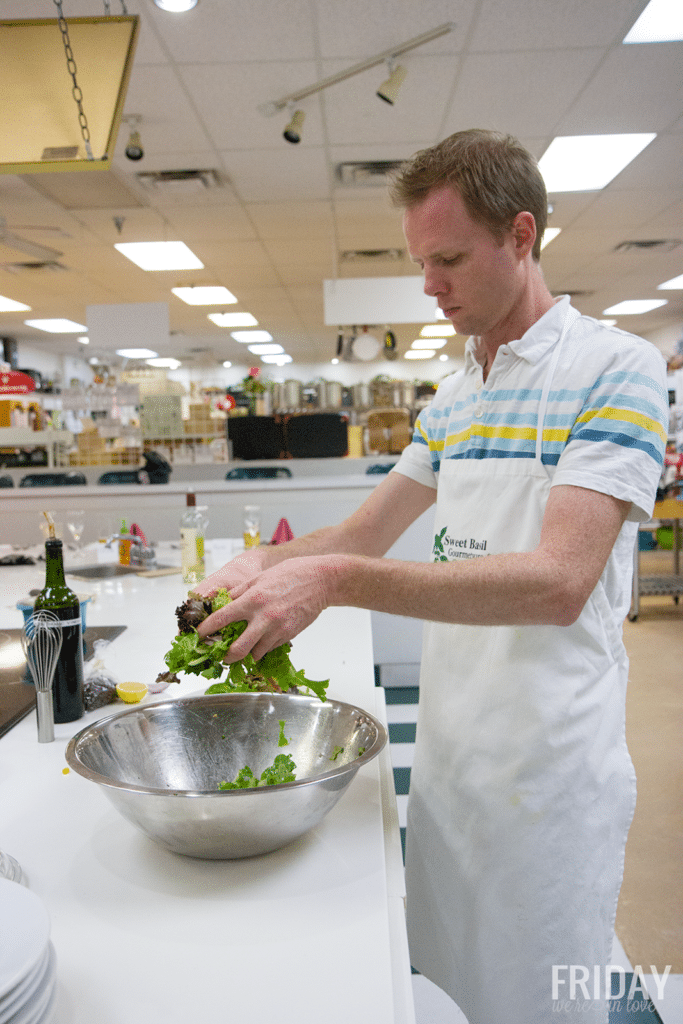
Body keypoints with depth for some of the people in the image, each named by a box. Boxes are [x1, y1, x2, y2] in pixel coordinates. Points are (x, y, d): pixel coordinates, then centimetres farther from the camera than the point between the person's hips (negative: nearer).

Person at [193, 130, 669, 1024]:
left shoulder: (618, 369, -14)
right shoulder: (452, 398, 9)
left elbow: (559, 581, -25)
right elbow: (366, 532, 11)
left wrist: (337, 582, -30)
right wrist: (263, 565, -8)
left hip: (550, 766, -6)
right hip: (445, 745, 6)